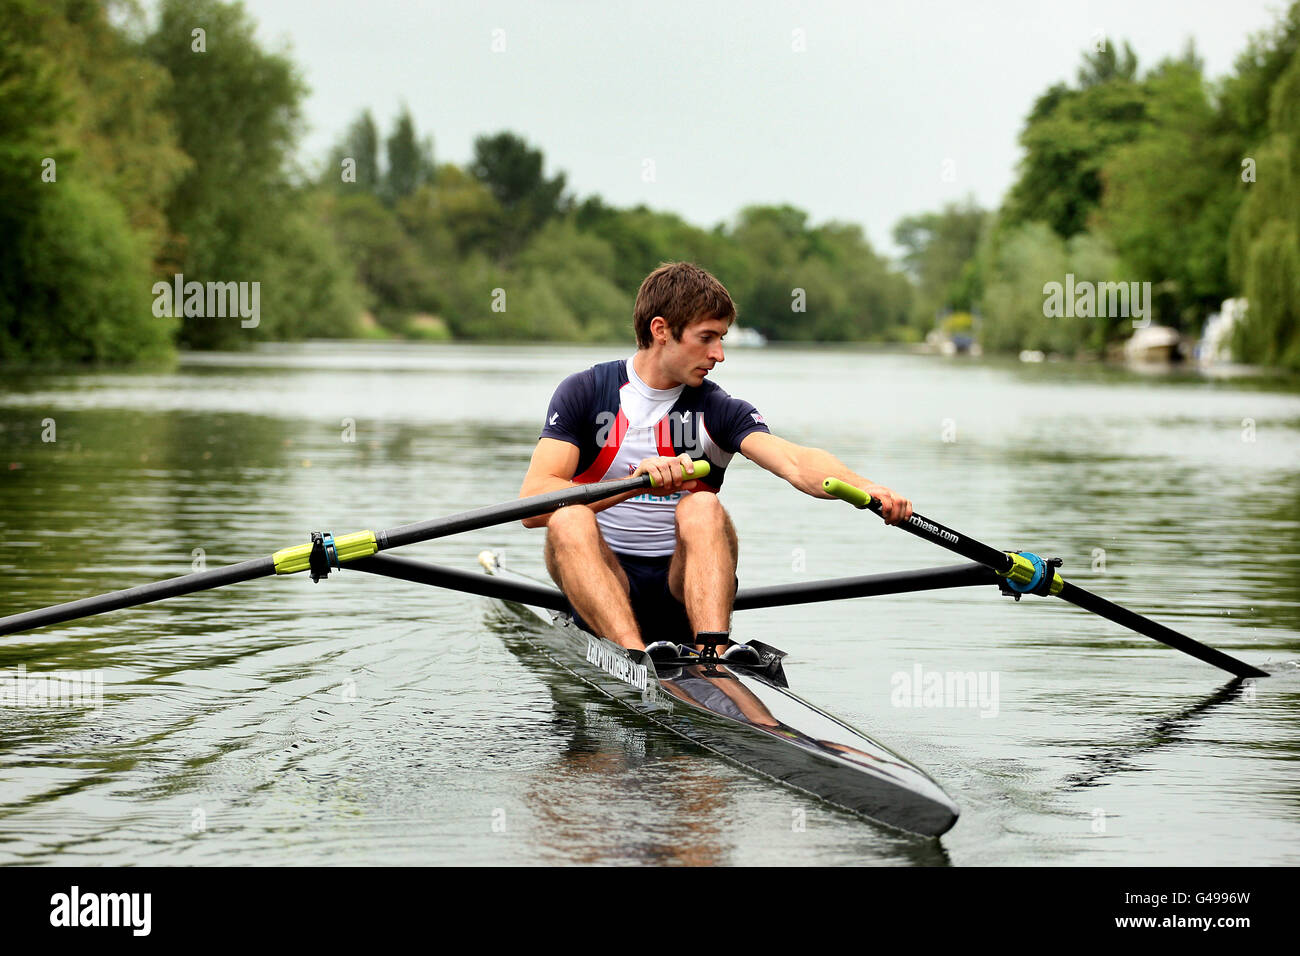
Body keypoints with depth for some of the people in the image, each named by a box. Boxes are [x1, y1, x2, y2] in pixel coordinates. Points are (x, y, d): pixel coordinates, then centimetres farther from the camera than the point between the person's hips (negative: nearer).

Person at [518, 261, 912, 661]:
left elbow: (796, 463, -14)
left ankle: (713, 651, -47)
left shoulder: (718, 411, 5)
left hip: (682, 585, 1)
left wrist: (865, 489, -36)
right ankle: (637, 655, -49)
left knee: (702, 508, -26)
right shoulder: (583, 392, 1)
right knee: (569, 518, -29)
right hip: (603, 594, -1)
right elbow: (533, 504, -12)